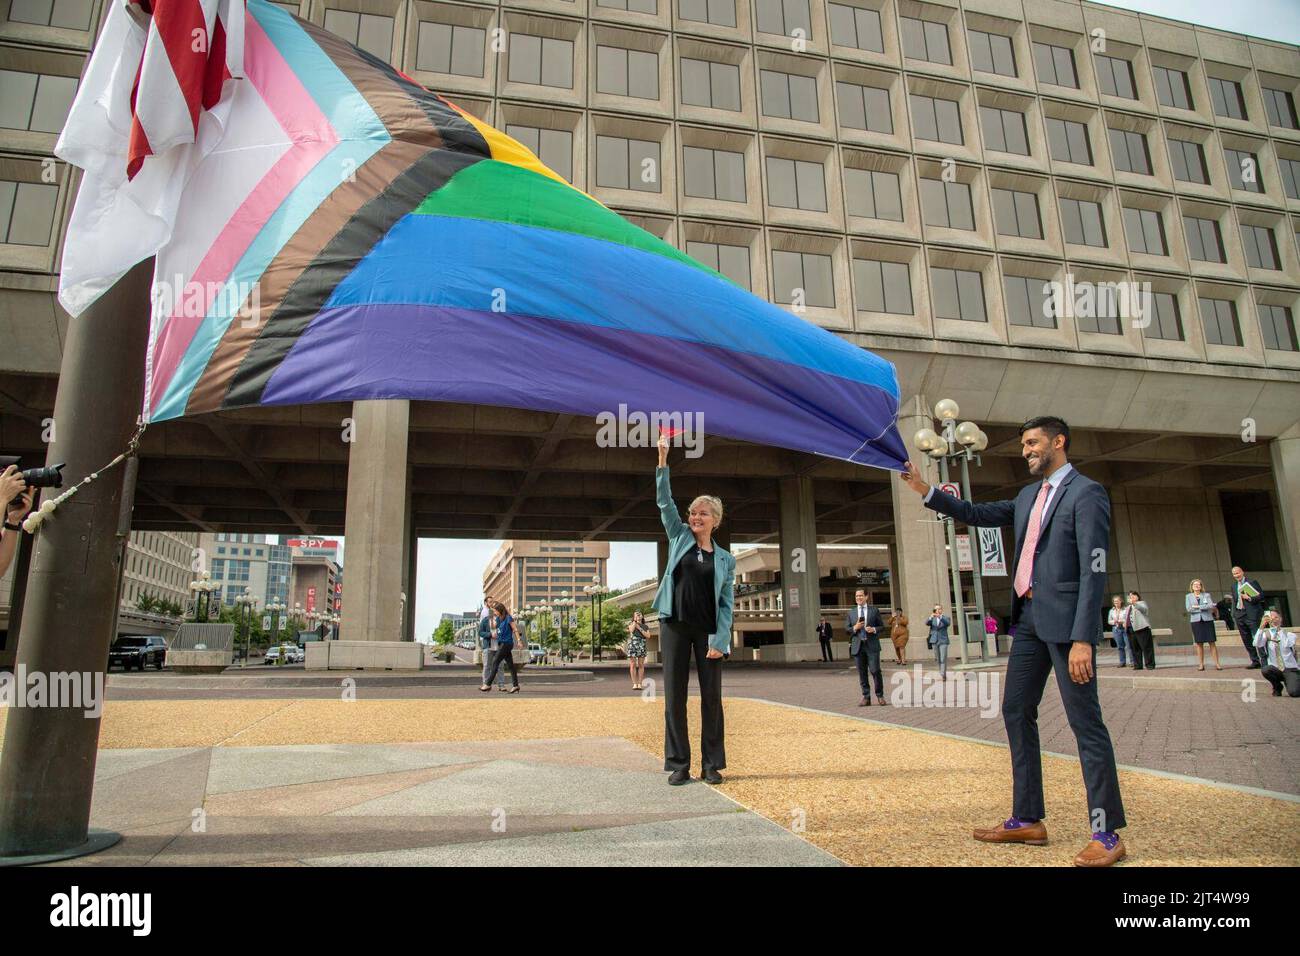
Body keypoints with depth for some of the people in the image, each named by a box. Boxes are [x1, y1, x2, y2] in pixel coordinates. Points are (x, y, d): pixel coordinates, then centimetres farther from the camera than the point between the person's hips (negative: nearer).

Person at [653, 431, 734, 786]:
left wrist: (720, 639, -9)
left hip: (708, 630, 0)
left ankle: (711, 764, 14)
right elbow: (664, 502, 0)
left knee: (712, 696, 3)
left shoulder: (725, 559, 7)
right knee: (674, 695, 1)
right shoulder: (679, 537, 8)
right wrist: (663, 460, -10)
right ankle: (678, 765, 9)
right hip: (675, 625, 0)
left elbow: (727, 603, 3)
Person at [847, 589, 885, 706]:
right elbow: (846, 628, 11)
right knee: (862, 673, 4)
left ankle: (880, 696, 10)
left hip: (872, 645, -2)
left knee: (875, 671, -6)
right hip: (858, 645, 2)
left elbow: (882, 626, 8)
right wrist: (855, 628, -9)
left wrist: (874, 629, -12)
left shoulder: (874, 610, 7)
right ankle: (866, 698, 11)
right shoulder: (851, 612, 11)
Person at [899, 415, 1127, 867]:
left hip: (1065, 619, -9)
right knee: (1016, 711, 10)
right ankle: (1027, 820, 19)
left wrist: (1082, 639, -21)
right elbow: (978, 514, 22)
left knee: (1085, 721, -3)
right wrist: (925, 490, 14)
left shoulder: (1086, 493, -8)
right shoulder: (1028, 496, 17)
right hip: (1029, 617, 9)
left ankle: (1107, 833, 7)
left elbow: (1093, 570, -15)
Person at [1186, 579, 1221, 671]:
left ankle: (1217, 664, -2)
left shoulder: (1206, 595, 10)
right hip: (1196, 621, 0)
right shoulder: (1188, 596, 11)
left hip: (1208, 620, 0)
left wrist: (1198, 606, -11)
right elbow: (1189, 609, -2)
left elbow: (1211, 605, -8)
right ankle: (1201, 664, 4)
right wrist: (1204, 608, -5)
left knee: (1212, 642, -3)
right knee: (1199, 643, 0)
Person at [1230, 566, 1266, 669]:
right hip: (1240, 616, 6)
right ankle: (1255, 661, 10)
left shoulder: (1252, 582, 0)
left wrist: (1250, 598, -20)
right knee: (1247, 640, 6)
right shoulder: (1234, 586, 17)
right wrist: (1234, 615, 11)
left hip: (1252, 614, -6)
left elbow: (1261, 595, -5)